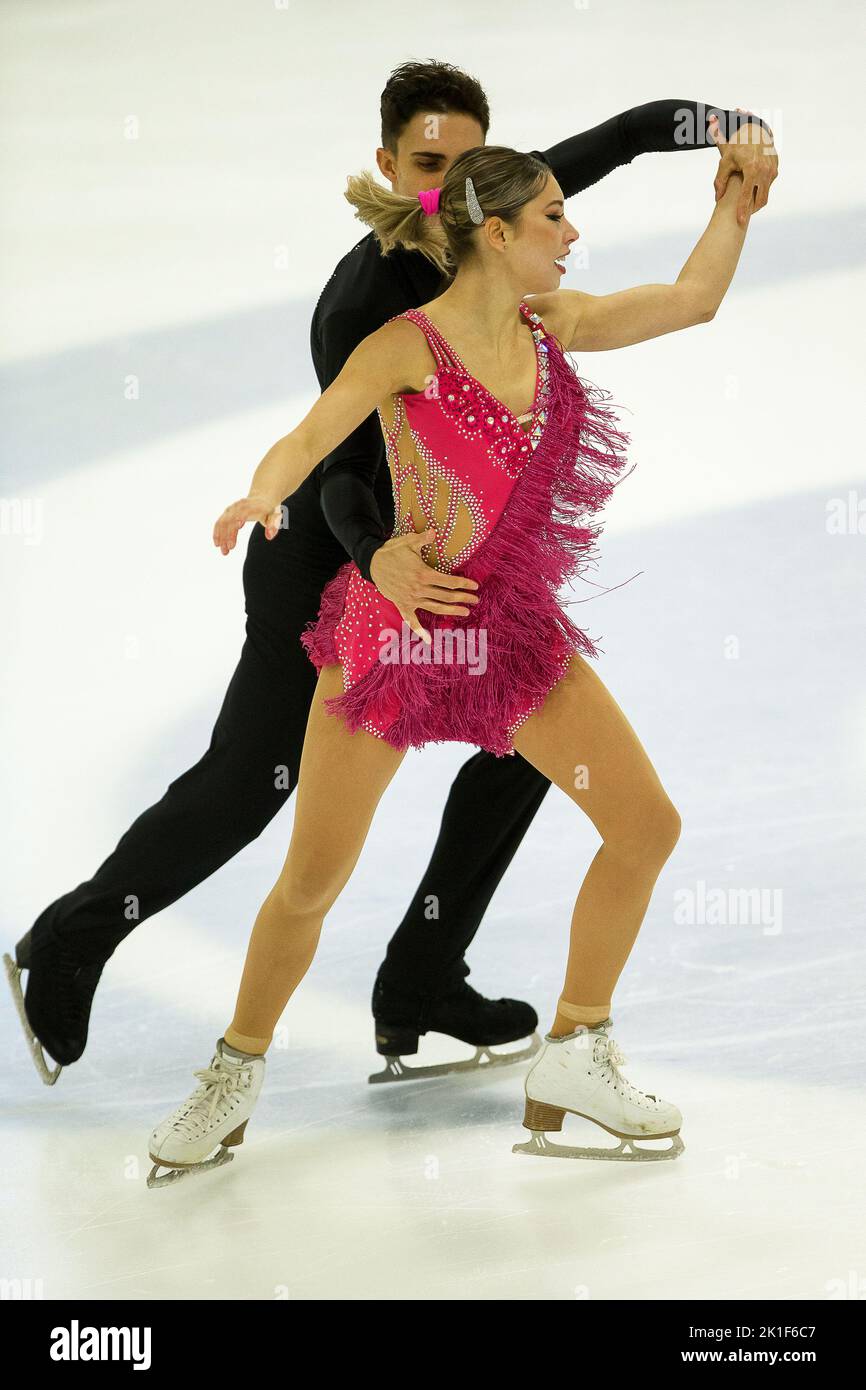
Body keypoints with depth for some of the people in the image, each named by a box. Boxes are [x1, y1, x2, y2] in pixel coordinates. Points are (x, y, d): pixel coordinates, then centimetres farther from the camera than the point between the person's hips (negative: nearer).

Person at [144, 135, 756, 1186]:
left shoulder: (552, 327, 2)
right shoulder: (408, 347, -16)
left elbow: (692, 299, 14)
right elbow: (307, 439, -27)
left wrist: (740, 193, 15)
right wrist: (262, 496, -47)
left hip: (516, 629, 6)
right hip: (395, 625, -6)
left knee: (646, 825, -1)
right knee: (313, 882, 1)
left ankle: (573, 1060, 13)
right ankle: (238, 1072, 24)